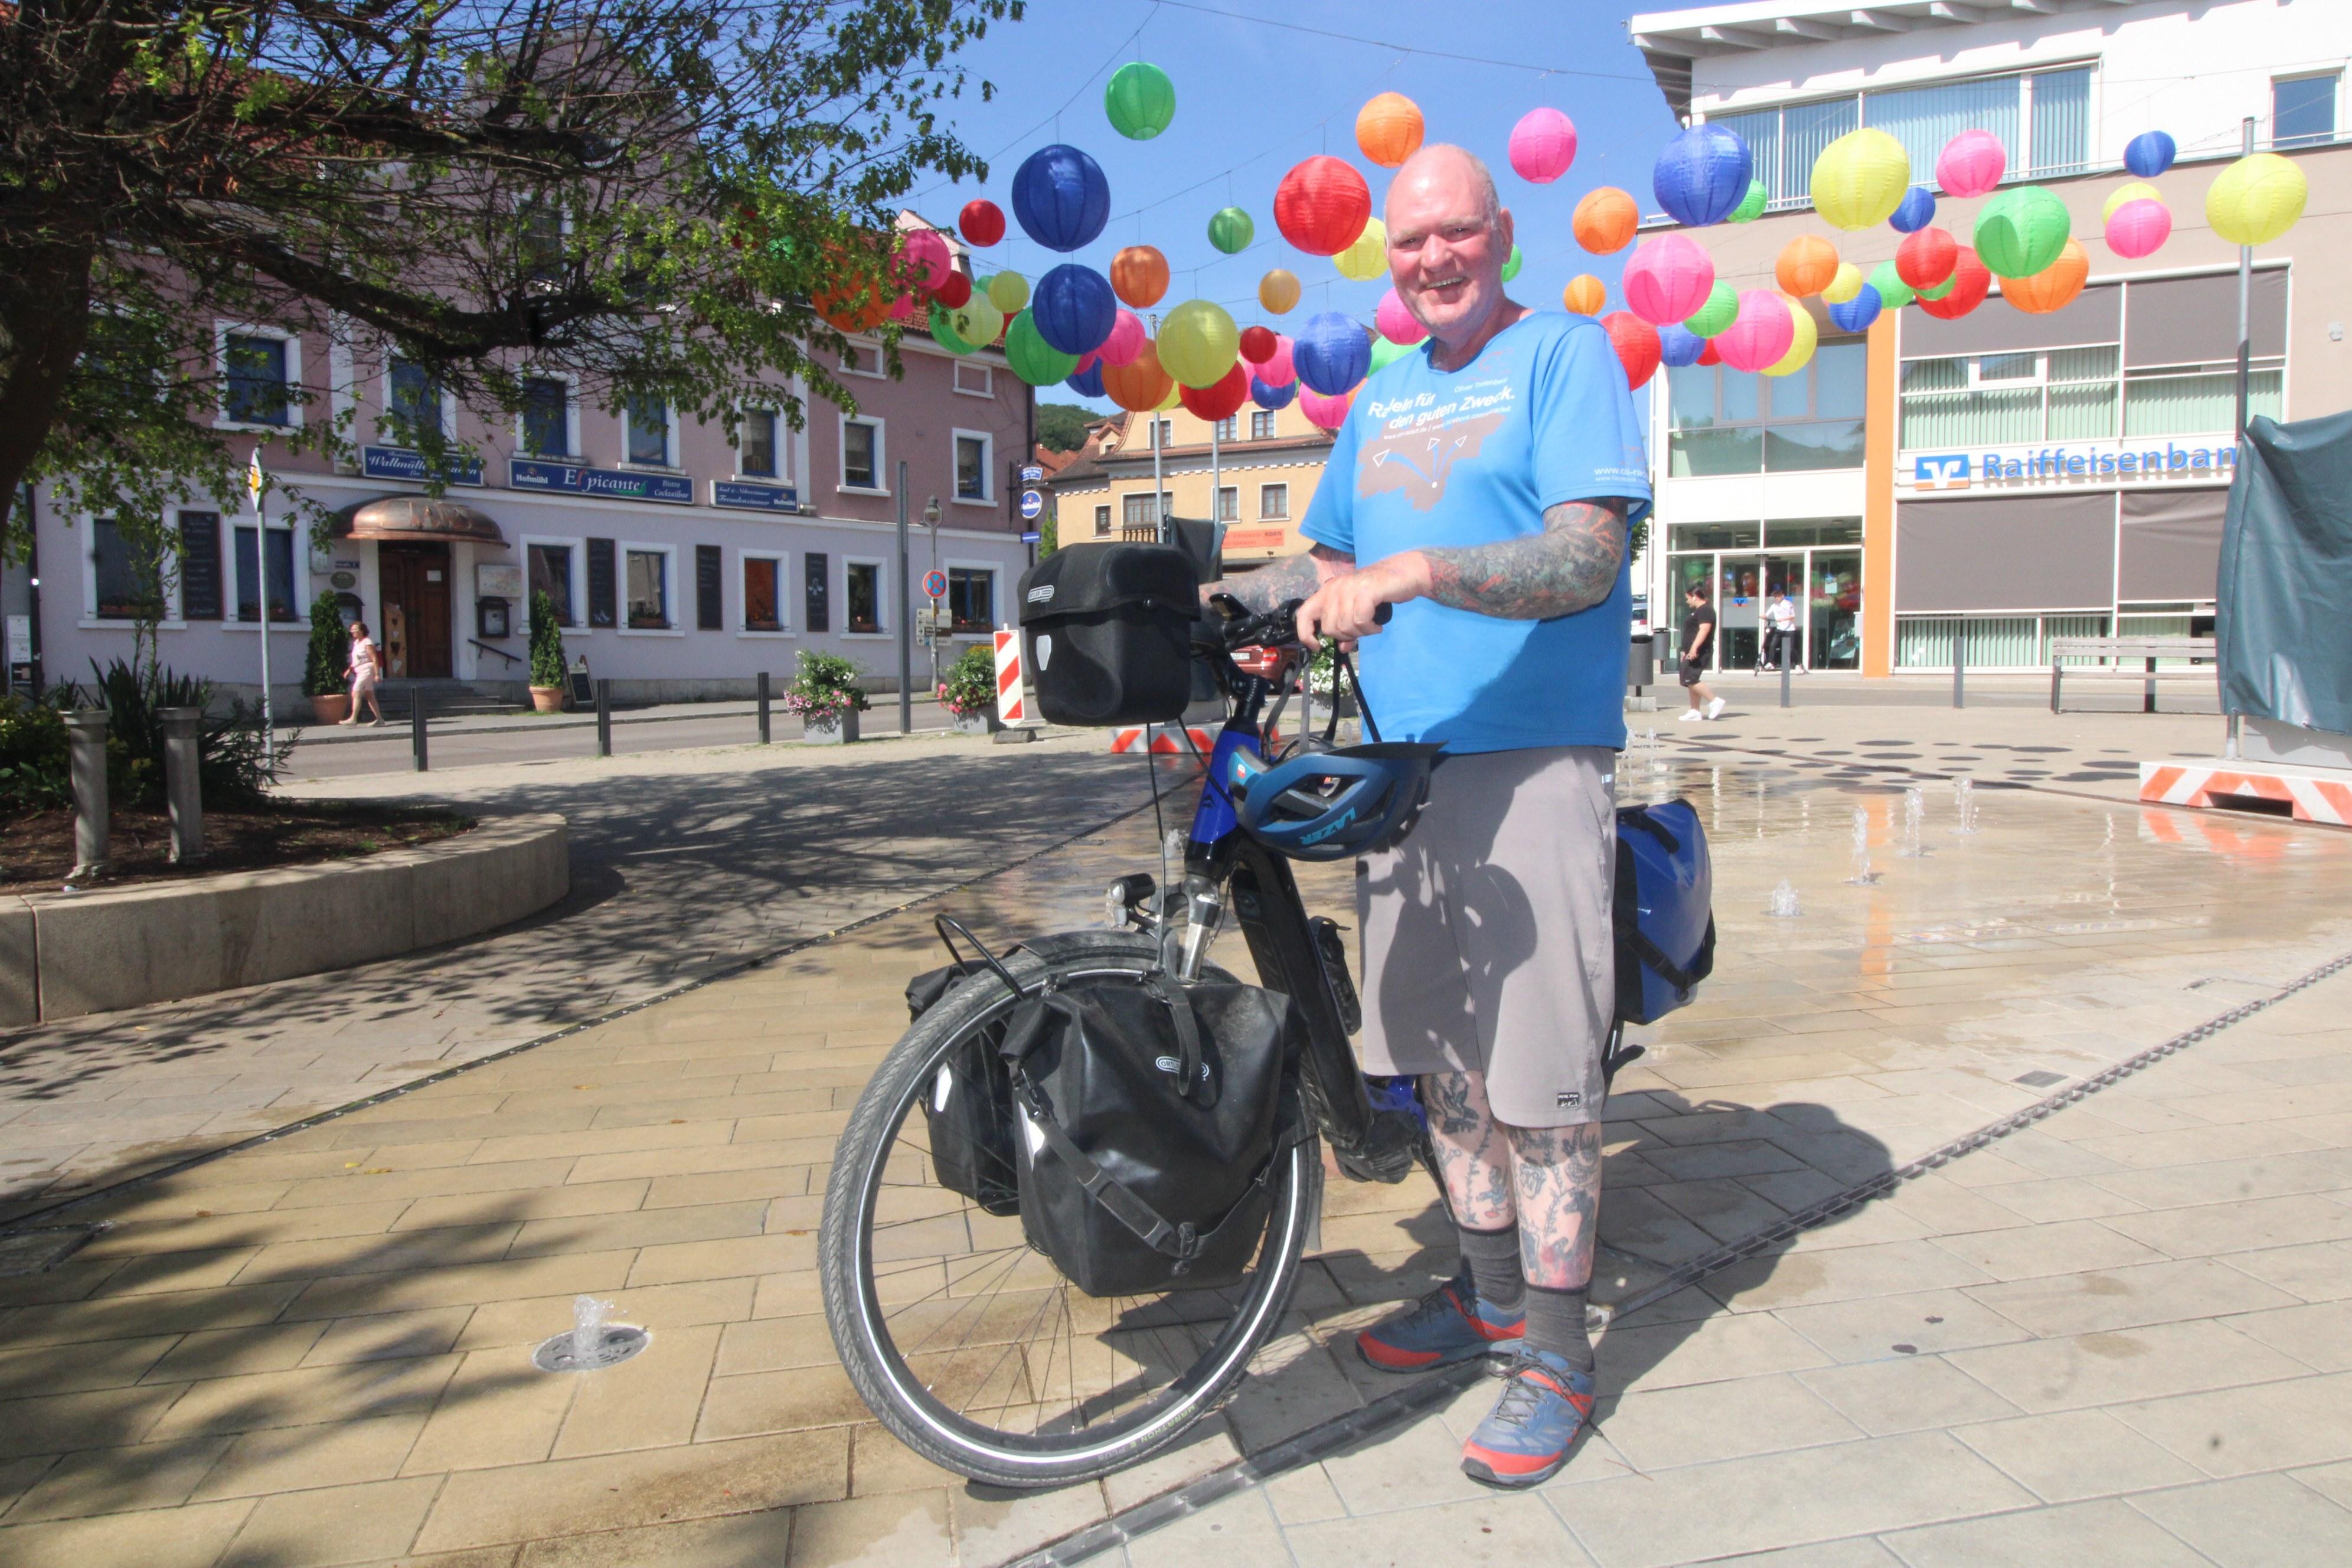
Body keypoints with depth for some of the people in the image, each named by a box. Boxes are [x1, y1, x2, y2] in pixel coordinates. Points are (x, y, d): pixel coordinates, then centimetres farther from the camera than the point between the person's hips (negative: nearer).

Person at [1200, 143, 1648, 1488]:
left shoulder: (1567, 354, -1)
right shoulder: (1383, 397, 19)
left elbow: (1586, 559, -15)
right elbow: (1330, 567, 23)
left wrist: (1416, 569, -28)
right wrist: (1205, 597, 6)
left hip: (1534, 767, -7)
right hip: (1402, 762, 7)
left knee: (1541, 1071, -4)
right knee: (1442, 1058, 13)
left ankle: (1556, 1353, 11)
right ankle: (1491, 1292, 30)